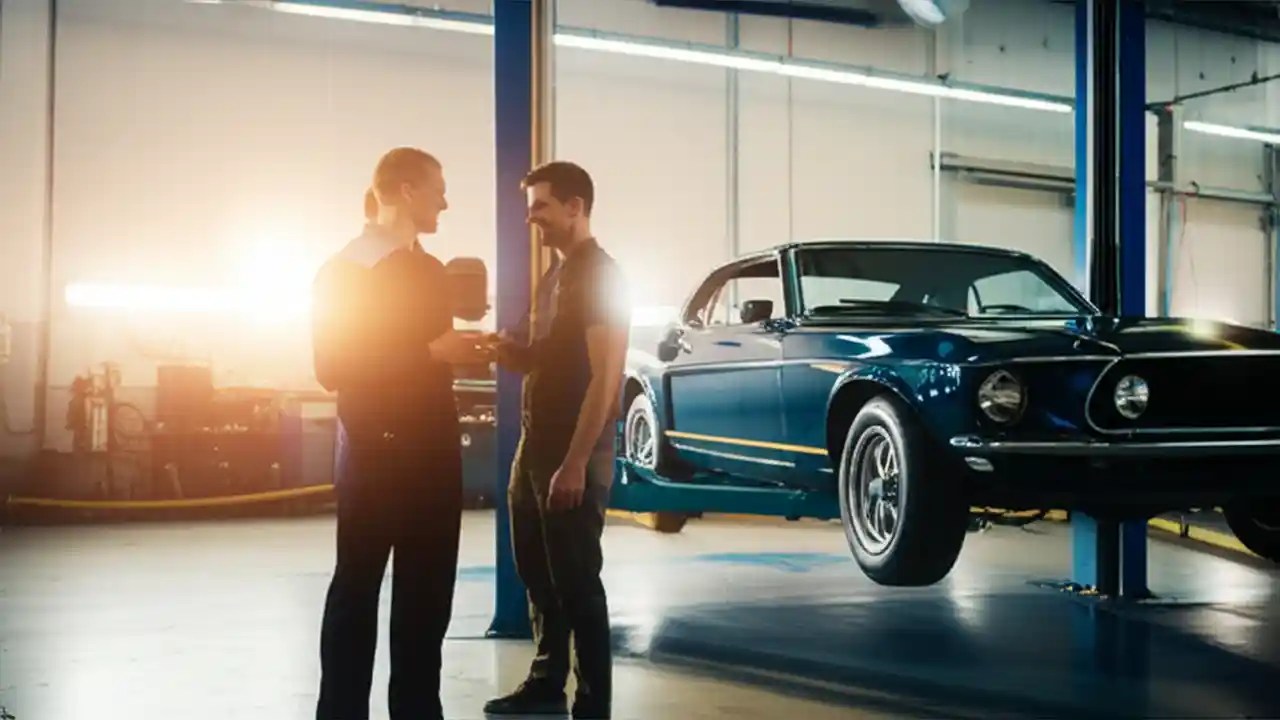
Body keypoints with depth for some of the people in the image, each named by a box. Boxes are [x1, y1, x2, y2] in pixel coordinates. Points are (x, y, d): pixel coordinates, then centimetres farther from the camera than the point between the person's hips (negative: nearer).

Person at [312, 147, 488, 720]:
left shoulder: (430, 269, 12)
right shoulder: (346, 269, -8)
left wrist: (463, 350, 5)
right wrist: (432, 353, -15)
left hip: (432, 450, 6)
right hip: (376, 451, -6)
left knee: (427, 593, 11)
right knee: (357, 590, 1)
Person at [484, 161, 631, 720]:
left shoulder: (600, 275, -13)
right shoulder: (554, 276, 15)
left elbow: (605, 378, -19)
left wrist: (575, 463, -23)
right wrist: (509, 351, 2)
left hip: (574, 454, -9)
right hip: (535, 445, 9)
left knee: (576, 580, -3)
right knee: (537, 572, 16)